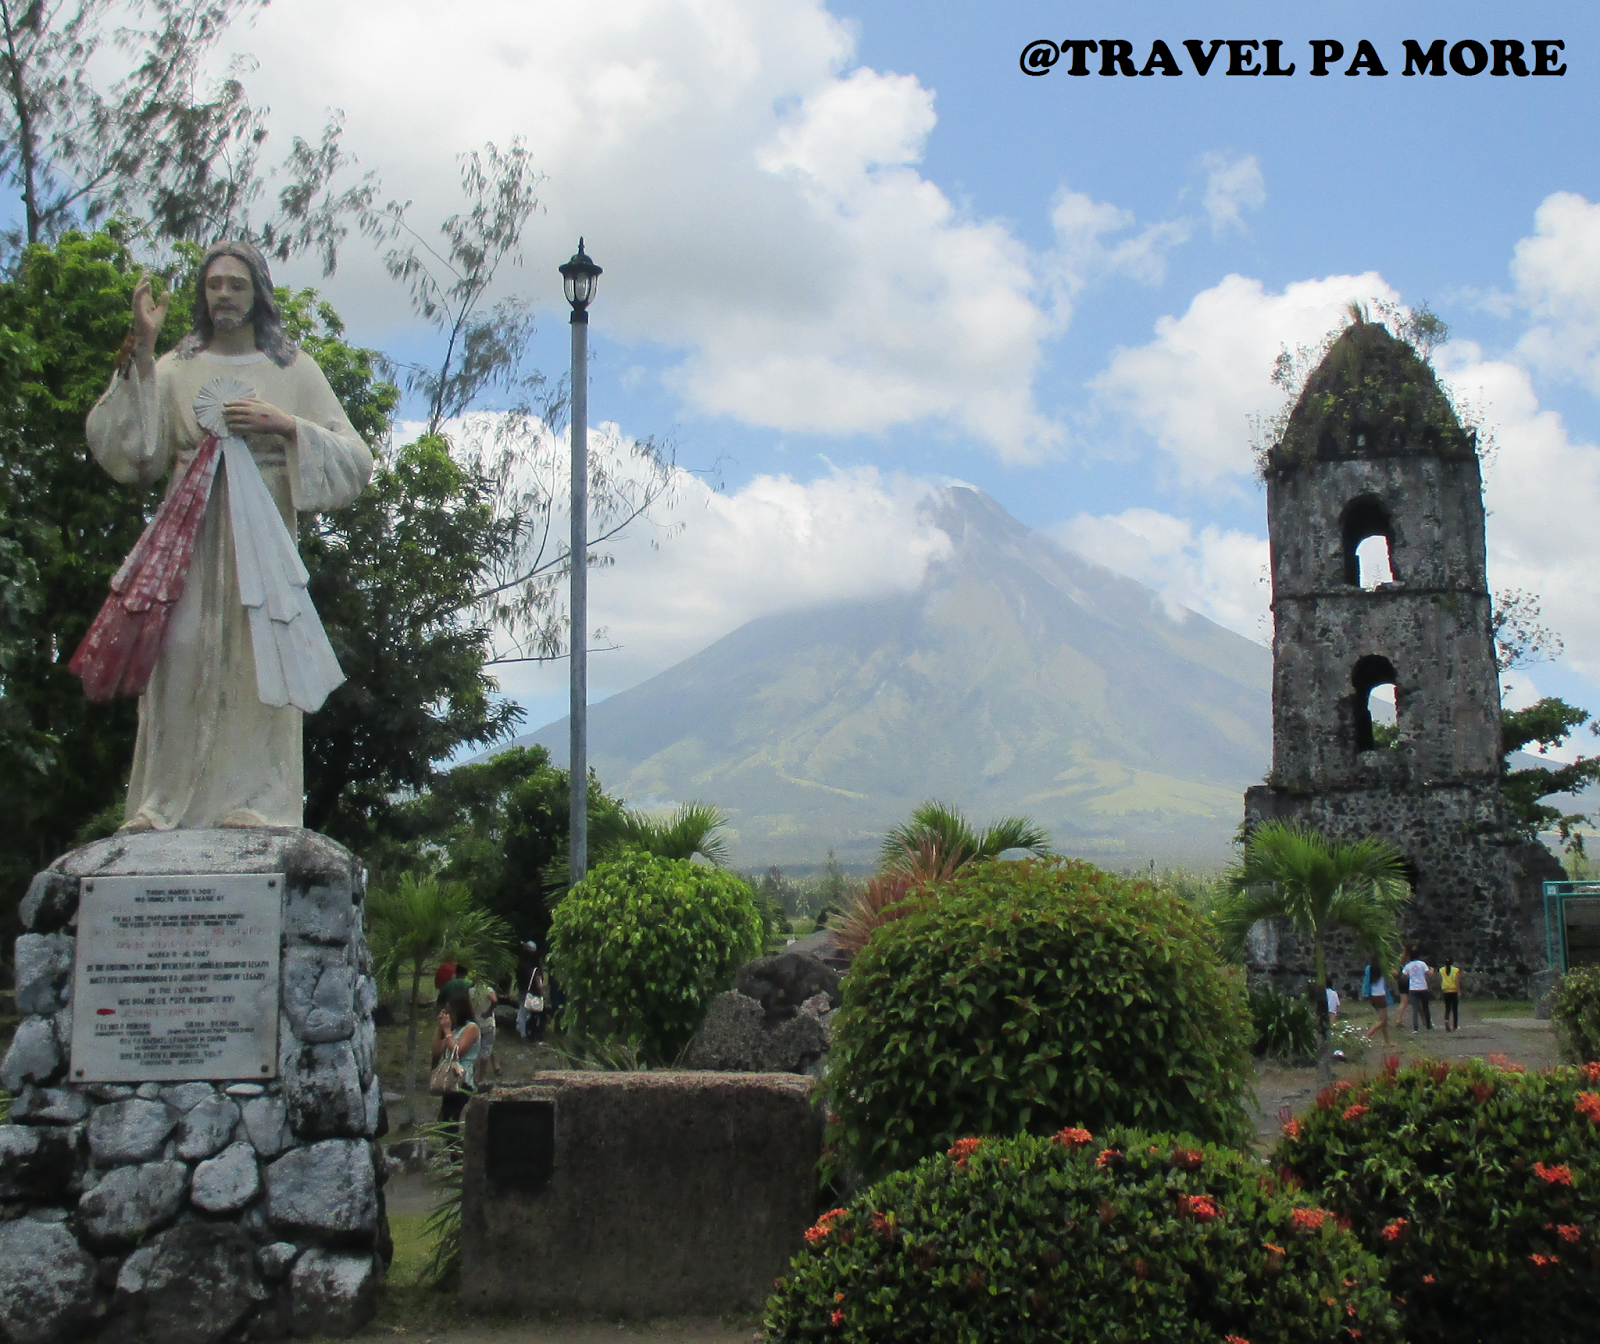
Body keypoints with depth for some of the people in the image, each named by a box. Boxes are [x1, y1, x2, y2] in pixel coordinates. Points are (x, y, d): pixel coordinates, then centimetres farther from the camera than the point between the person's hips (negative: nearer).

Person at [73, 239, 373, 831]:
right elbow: (127, 455, 0)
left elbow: (355, 461, 6)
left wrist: (286, 425, -8)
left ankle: (254, 810, -5)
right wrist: (140, 355, -4)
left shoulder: (294, 370, 12)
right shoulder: (174, 368, 13)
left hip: (263, 547, 0)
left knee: (259, 672, -7)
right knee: (180, 669, -7)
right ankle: (161, 811, -4)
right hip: (187, 548, 1)